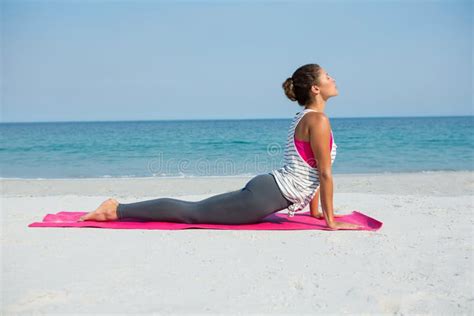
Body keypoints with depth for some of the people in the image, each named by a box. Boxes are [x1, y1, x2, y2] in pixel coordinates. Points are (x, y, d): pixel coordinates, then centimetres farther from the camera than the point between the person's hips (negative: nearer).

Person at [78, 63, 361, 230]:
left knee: (195, 209, 15)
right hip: (267, 195, -9)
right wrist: (330, 220, -9)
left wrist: (314, 210, 23)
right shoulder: (318, 119, -14)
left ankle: (119, 208, 19)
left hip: (266, 189, 9)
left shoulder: (305, 117, 17)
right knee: (193, 212, -4)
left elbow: (312, 170, 23)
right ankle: (118, 209, 1)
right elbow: (325, 173, -14)